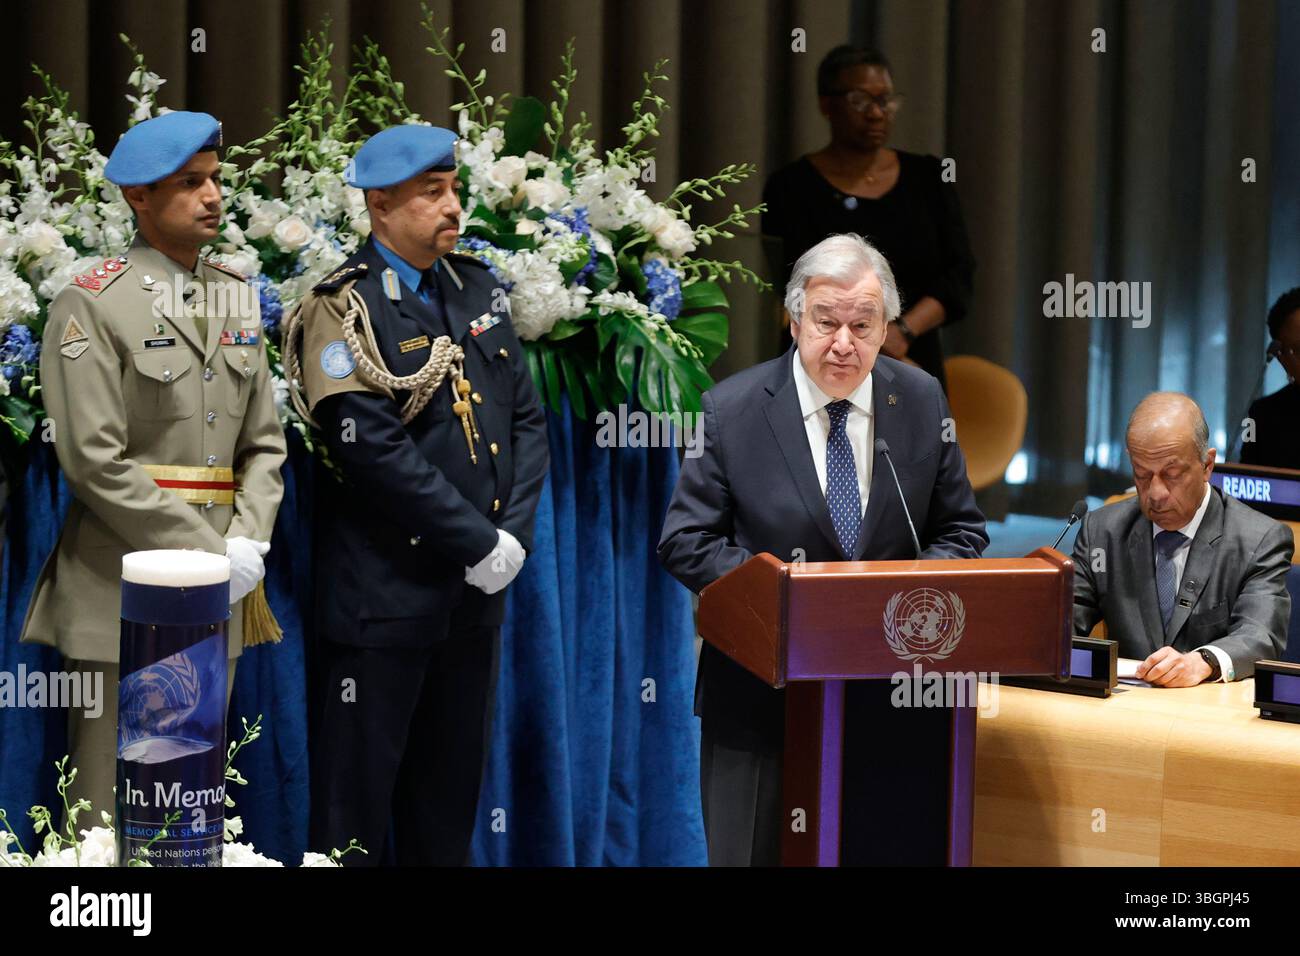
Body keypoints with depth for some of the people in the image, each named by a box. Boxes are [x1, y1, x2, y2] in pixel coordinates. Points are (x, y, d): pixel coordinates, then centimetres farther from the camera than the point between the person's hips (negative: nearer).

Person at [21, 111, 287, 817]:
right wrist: (211, 555, -14)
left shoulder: (236, 300, 14)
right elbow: (95, 460, -14)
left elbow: (263, 441, 14)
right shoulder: (92, 305, -7)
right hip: (122, 593, -6)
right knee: (110, 817, -3)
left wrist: (249, 545, -4)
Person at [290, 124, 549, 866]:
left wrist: (514, 533, -4)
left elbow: (527, 418, 10)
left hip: (476, 589, 6)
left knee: (451, 788, 13)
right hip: (384, 595, -6)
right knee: (359, 786, 0)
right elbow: (376, 451, -18)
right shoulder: (345, 309, -10)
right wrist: (480, 543, -16)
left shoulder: (478, 289, 10)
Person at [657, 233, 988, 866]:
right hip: (764, 701, -2)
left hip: (894, 691, 2)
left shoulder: (922, 402, 3)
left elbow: (961, 531, 9)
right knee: (760, 856, 5)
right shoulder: (731, 410, -5)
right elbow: (686, 542, -3)